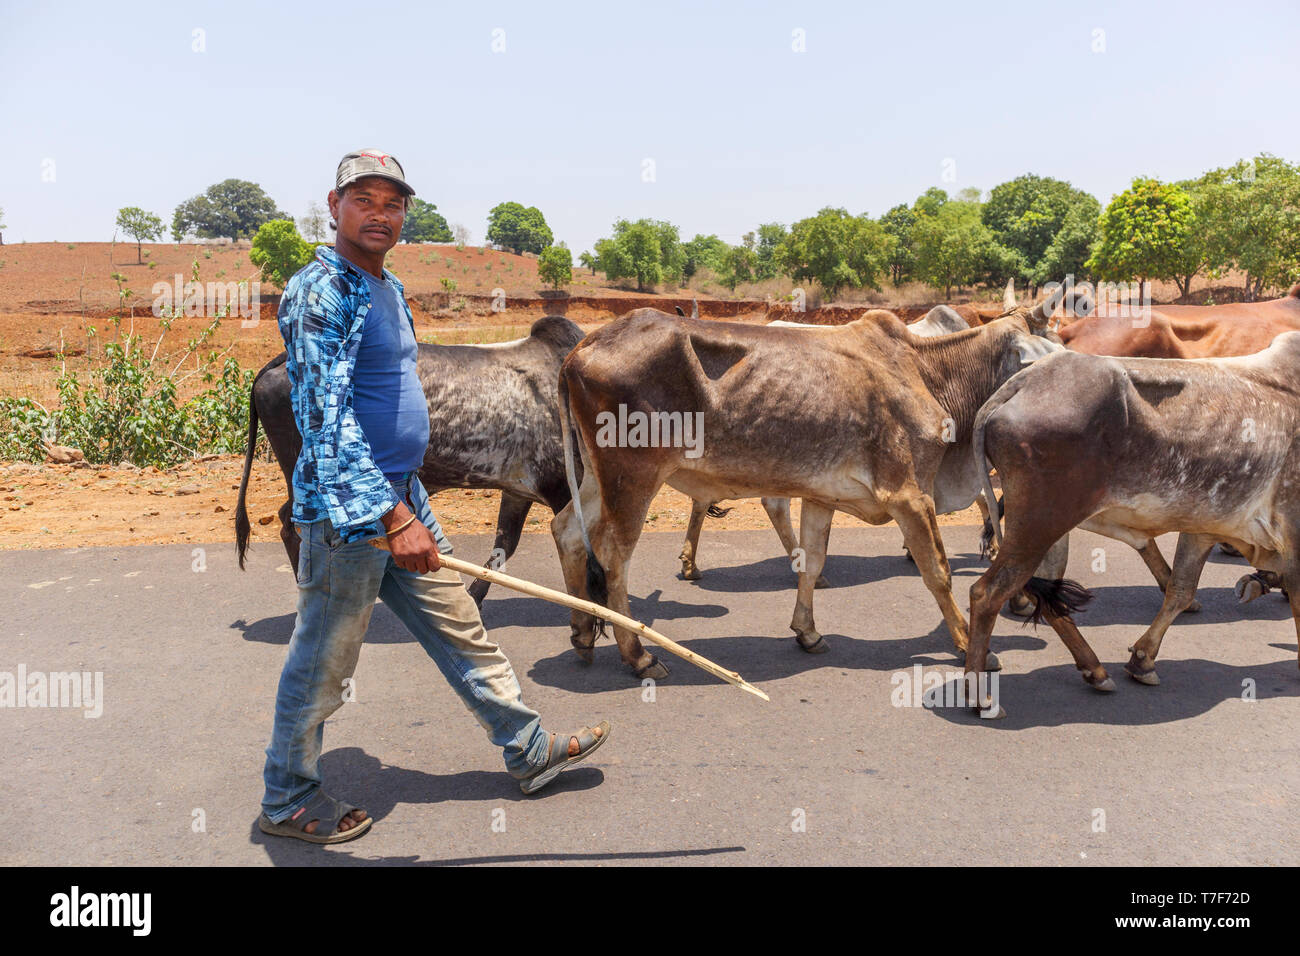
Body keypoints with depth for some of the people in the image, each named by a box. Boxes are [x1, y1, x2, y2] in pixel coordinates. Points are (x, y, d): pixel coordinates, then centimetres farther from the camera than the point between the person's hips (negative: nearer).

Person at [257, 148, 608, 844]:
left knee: (460, 629, 15)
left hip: (400, 498, 9)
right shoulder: (319, 292, -16)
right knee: (323, 664, 6)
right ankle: (287, 801, 26)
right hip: (346, 508, -9)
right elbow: (326, 418, -25)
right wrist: (391, 517, -30)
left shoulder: (387, 288, 13)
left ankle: (530, 751, 28)